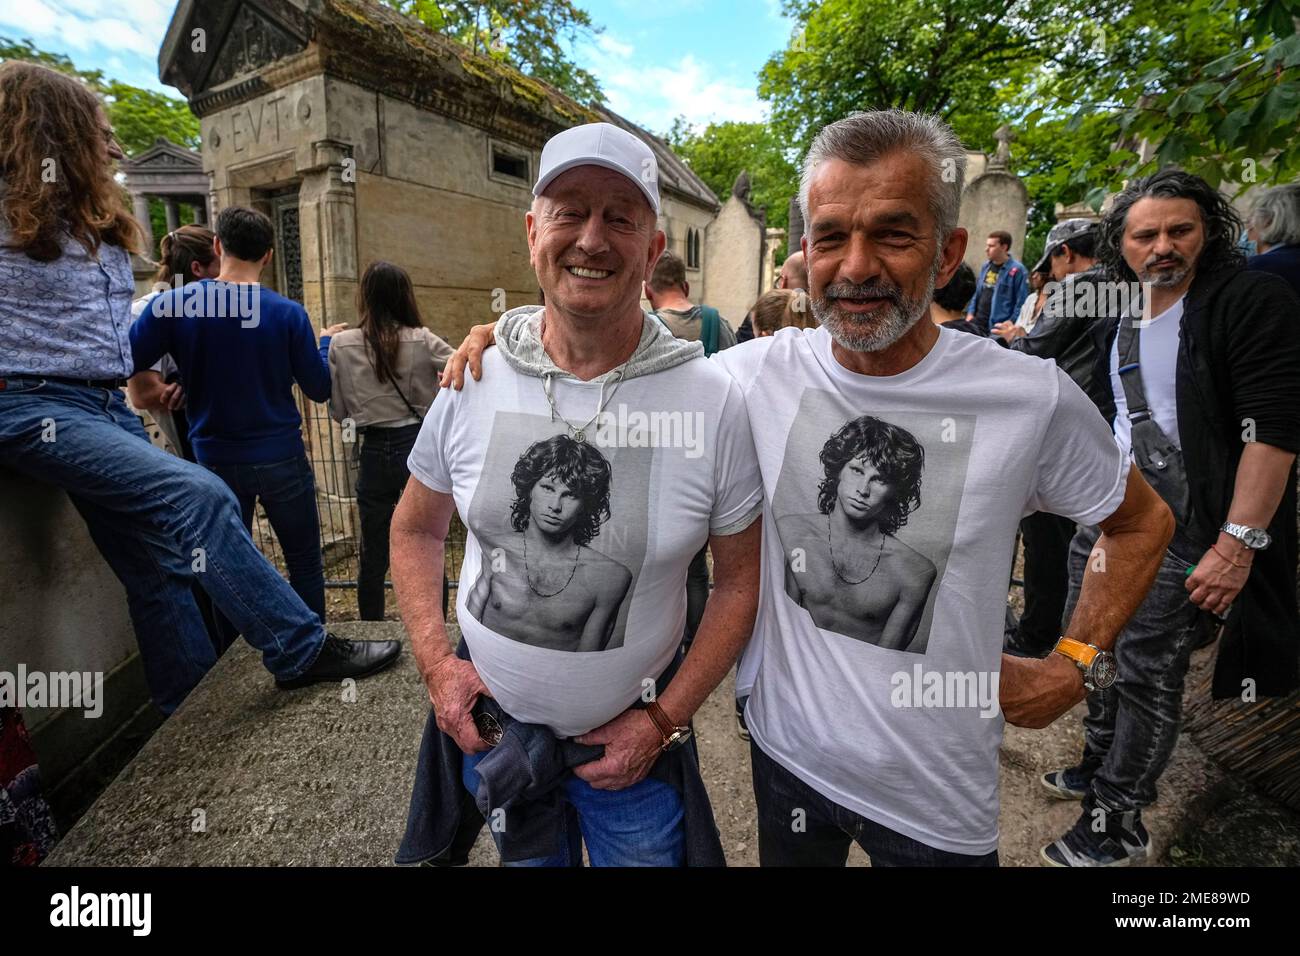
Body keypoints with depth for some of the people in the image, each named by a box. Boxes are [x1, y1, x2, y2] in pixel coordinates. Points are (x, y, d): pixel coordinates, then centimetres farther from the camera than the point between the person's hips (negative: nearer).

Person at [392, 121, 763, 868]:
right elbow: (417, 530, 4)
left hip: (632, 740, -2)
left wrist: (663, 722, -11)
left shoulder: (714, 402, -17)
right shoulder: (471, 380, -10)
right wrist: (436, 663, -5)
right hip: (488, 718, 3)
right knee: (526, 858, 28)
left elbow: (741, 579, -9)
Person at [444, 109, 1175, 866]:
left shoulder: (1033, 398, -16)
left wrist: (1077, 665, -5)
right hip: (786, 753, 2)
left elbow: (1144, 522, 2)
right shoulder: (757, 373, -12)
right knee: (790, 859, 26)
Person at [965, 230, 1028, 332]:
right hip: (977, 321, 7)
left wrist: (1011, 323, -17)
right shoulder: (985, 266, 12)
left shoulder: (1017, 270, -10)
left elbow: (1021, 302, -12)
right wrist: (970, 313, 8)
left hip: (999, 326, -7)